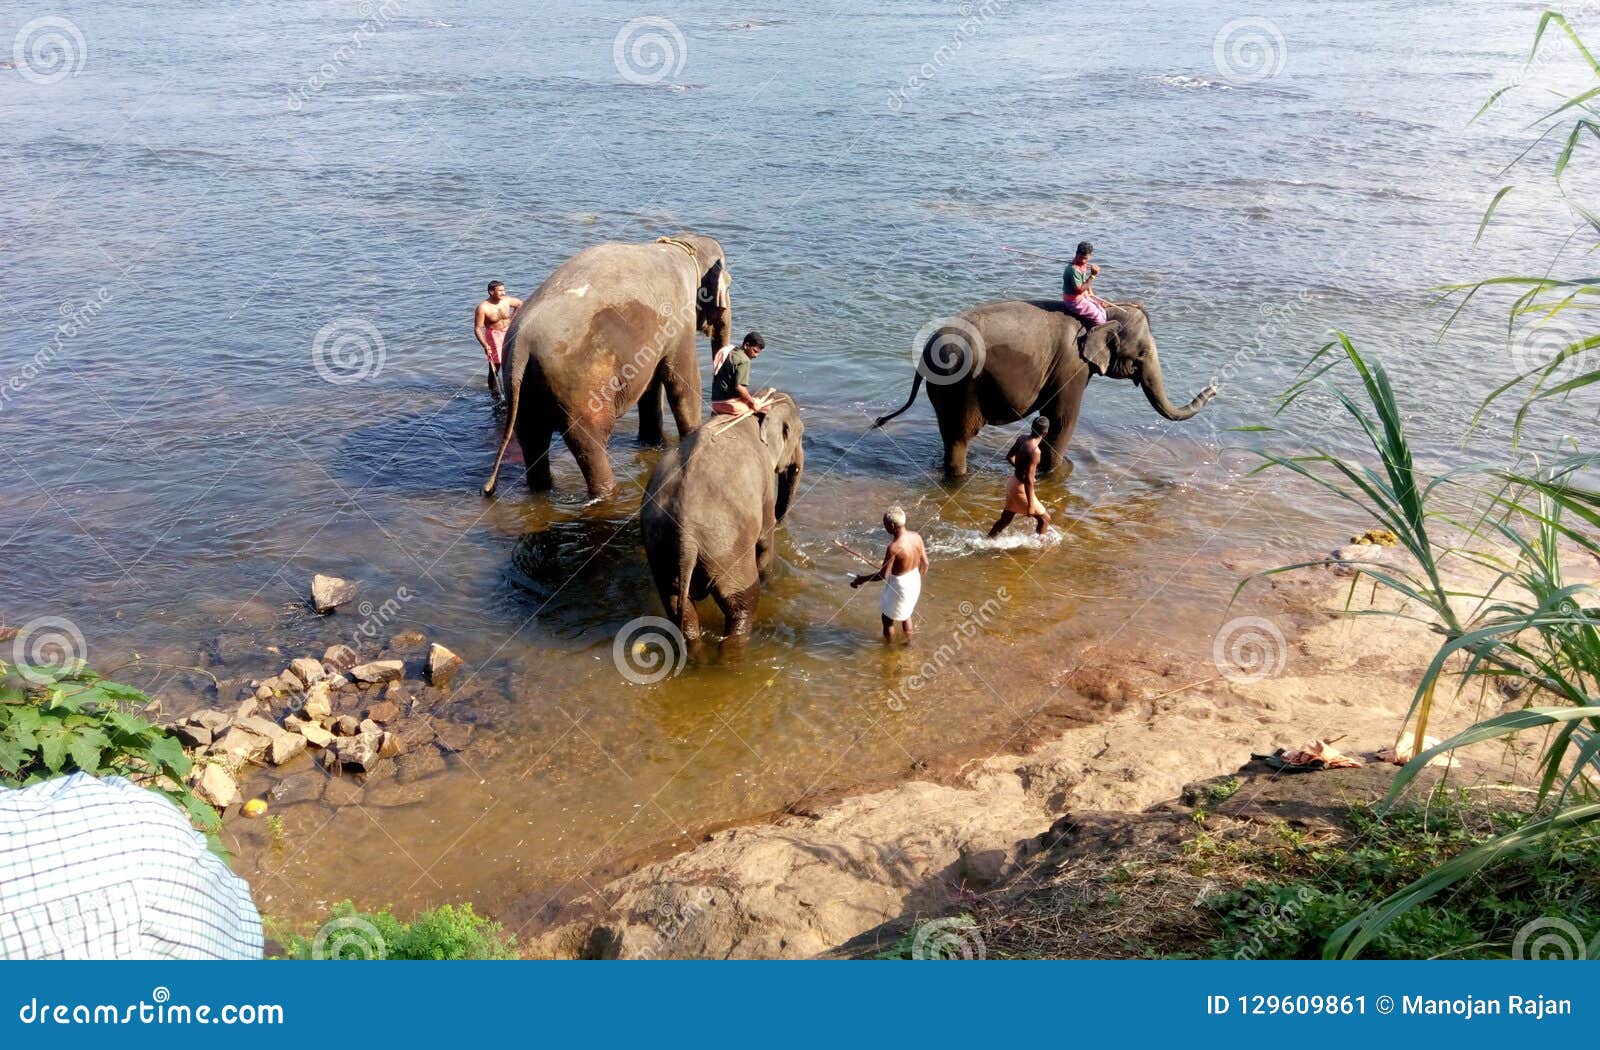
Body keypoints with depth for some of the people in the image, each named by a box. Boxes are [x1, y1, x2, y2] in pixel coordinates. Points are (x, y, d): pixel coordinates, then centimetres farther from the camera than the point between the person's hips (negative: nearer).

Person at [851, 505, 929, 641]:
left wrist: (861, 580, -12)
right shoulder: (916, 537, -12)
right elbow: (925, 564, 0)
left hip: (899, 587, -7)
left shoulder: (894, 547, -32)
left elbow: (883, 575, -26)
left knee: (888, 620, 19)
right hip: (914, 583, 7)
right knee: (905, 615, 32)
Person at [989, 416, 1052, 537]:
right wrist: (1030, 505, -22)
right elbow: (1028, 480, -28)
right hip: (1021, 489, -8)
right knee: (1045, 519, 10)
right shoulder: (1034, 451, -29)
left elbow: (1009, 457, 14)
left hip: (1012, 482, 9)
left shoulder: (1021, 439, -4)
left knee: (1005, 519, 24)